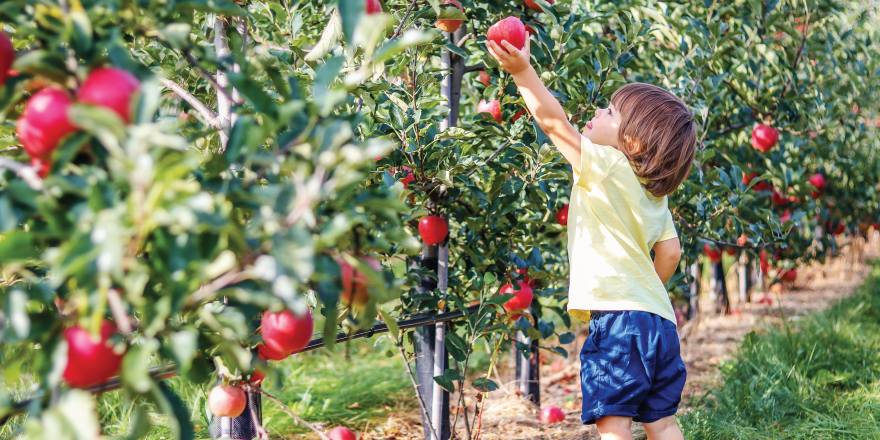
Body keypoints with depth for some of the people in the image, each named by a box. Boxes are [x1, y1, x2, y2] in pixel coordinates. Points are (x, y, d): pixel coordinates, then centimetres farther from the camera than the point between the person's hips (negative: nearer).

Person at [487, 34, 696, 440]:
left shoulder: (605, 165, -5)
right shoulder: (655, 195, 18)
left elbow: (554, 122, -9)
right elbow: (670, 252, 19)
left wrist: (522, 70, -10)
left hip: (619, 316, -9)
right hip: (660, 318, 9)